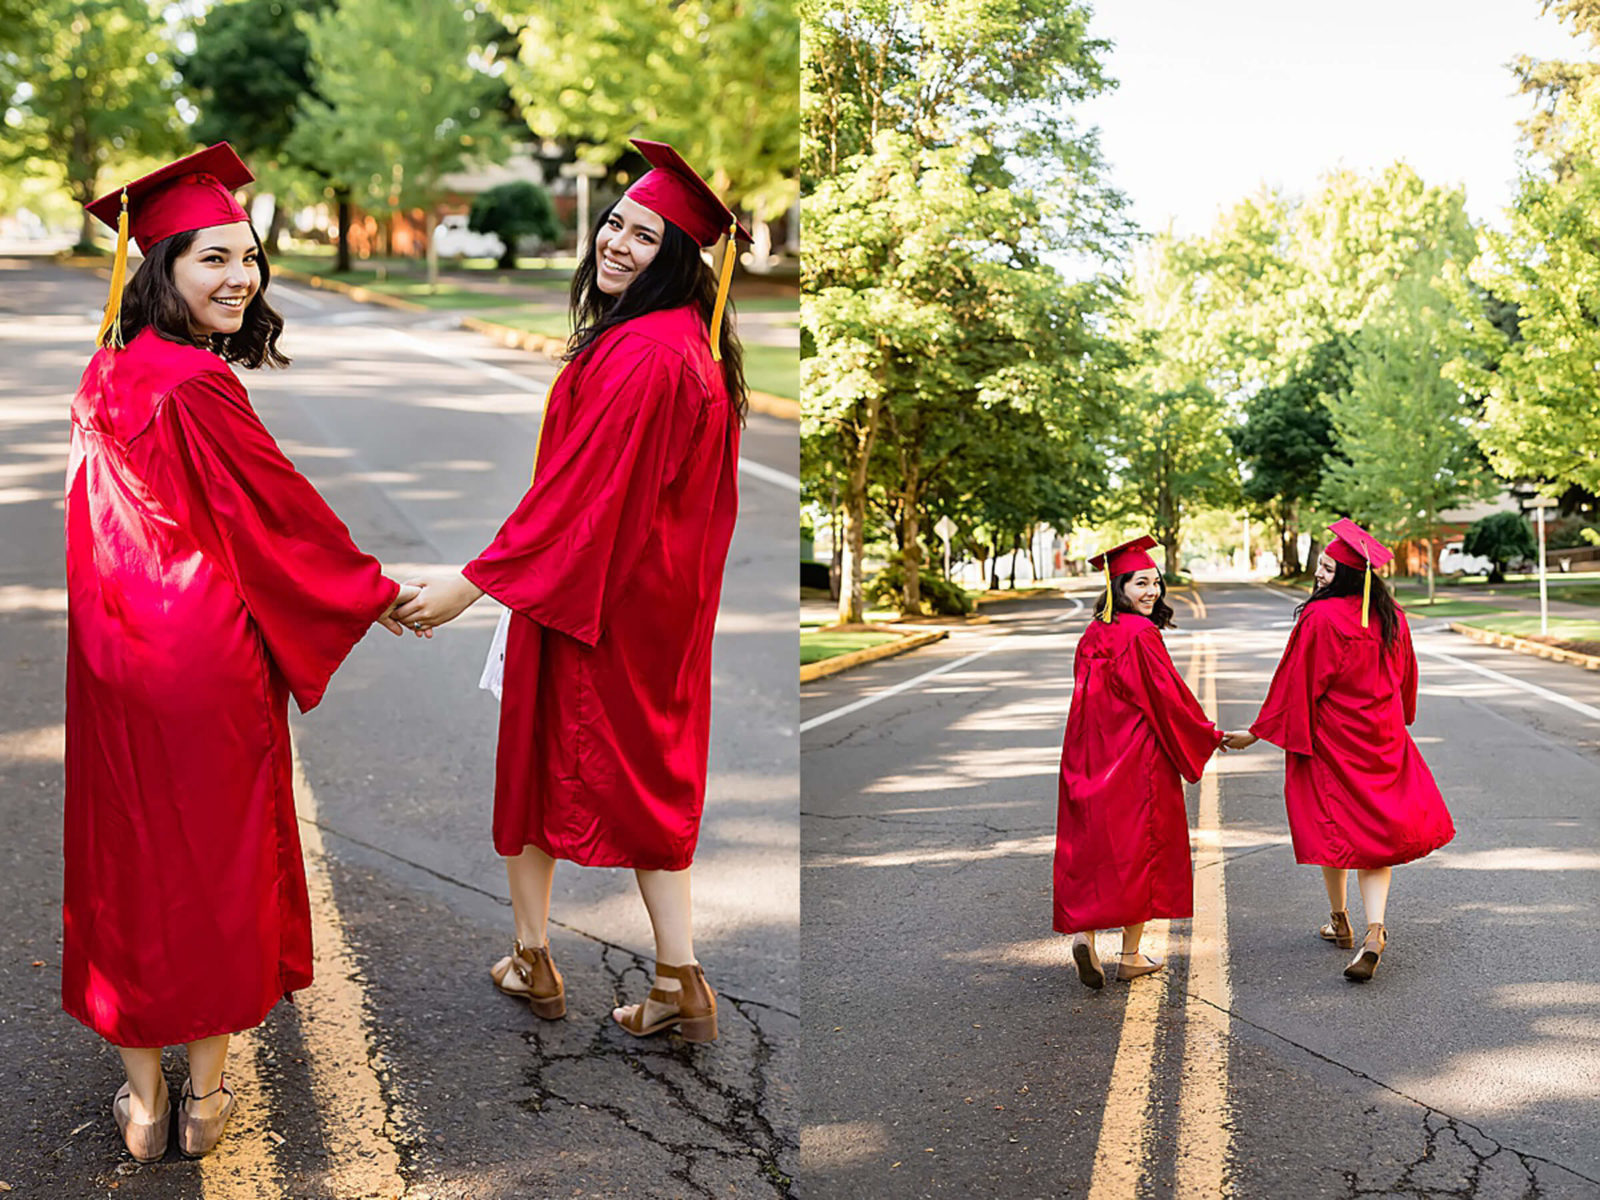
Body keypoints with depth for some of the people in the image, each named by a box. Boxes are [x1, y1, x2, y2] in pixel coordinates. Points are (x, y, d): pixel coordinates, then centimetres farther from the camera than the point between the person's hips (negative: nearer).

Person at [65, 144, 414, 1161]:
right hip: (206, 655, -7)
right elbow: (282, 513, -11)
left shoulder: (107, 374, 6)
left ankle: (142, 1102, 22)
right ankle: (205, 1098, 21)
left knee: (129, 863, 12)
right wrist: (377, 593, 2)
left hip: (110, 655, 7)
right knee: (215, 858, 8)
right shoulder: (199, 388, -18)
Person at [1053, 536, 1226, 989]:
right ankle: (1130, 956, 10)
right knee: (1138, 846, 4)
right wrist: (1209, 736, 1)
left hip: (1090, 759, 6)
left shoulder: (1093, 634, 8)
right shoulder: (1141, 635, -14)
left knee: (1090, 844, 9)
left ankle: (1083, 931, -9)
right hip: (1138, 758, -6)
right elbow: (1168, 698, -13)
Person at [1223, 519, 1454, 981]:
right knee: (1373, 834, 4)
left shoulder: (1319, 619, -17)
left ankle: (1340, 922, 27)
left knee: (1334, 828, 13)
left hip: (1332, 738, -5)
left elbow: (1294, 684, -14)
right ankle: (1375, 931, -13)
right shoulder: (1391, 617, 2)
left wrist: (1256, 734, -5)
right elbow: (1404, 679, 15)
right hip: (1383, 737, 5)